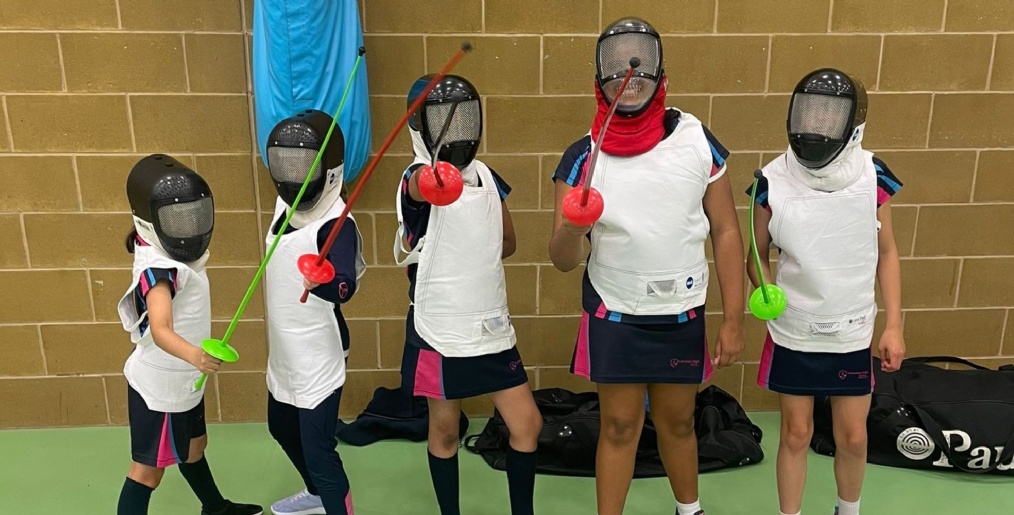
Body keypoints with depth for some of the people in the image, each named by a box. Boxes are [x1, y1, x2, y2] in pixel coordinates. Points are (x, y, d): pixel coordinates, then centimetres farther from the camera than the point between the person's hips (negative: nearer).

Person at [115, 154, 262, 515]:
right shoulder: (158, 268, -30)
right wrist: (195, 356, -61)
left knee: (194, 446, 26)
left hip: (180, 379, 9)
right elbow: (160, 330, -42)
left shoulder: (176, 254, 0)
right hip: (161, 384, -9)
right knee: (149, 469, 3)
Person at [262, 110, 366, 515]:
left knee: (318, 450, -8)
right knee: (282, 428, 26)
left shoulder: (337, 222, -25)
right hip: (283, 351, 10)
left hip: (317, 357, -10)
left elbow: (345, 287, -41)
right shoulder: (285, 203, 1)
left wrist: (324, 282, -59)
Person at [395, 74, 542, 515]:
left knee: (527, 425, 7)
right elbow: (424, 184, -41)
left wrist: (464, 260, 1)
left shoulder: (487, 177, 5)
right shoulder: (418, 179, -13)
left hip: (492, 327, 5)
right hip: (440, 330, -5)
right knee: (445, 431, 10)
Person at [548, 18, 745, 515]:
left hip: (682, 315, 1)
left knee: (677, 421, 17)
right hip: (613, 316, -1)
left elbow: (726, 232, -2)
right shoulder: (583, 157, -9)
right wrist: (572, 229, -33)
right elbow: (563, 260, -9)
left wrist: (733, 320, -4)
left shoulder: (696, 140, -8)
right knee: (619, 427, 8)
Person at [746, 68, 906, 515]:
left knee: (852, 438, 13)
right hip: (792, 332, -1)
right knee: (796, 434, 11)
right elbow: (758, 252, 0)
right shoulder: (773, 180, -12)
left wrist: (894, 325, -1)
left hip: (852, 332, 1)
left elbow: (886, 253, 1)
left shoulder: (872, 176, -9)